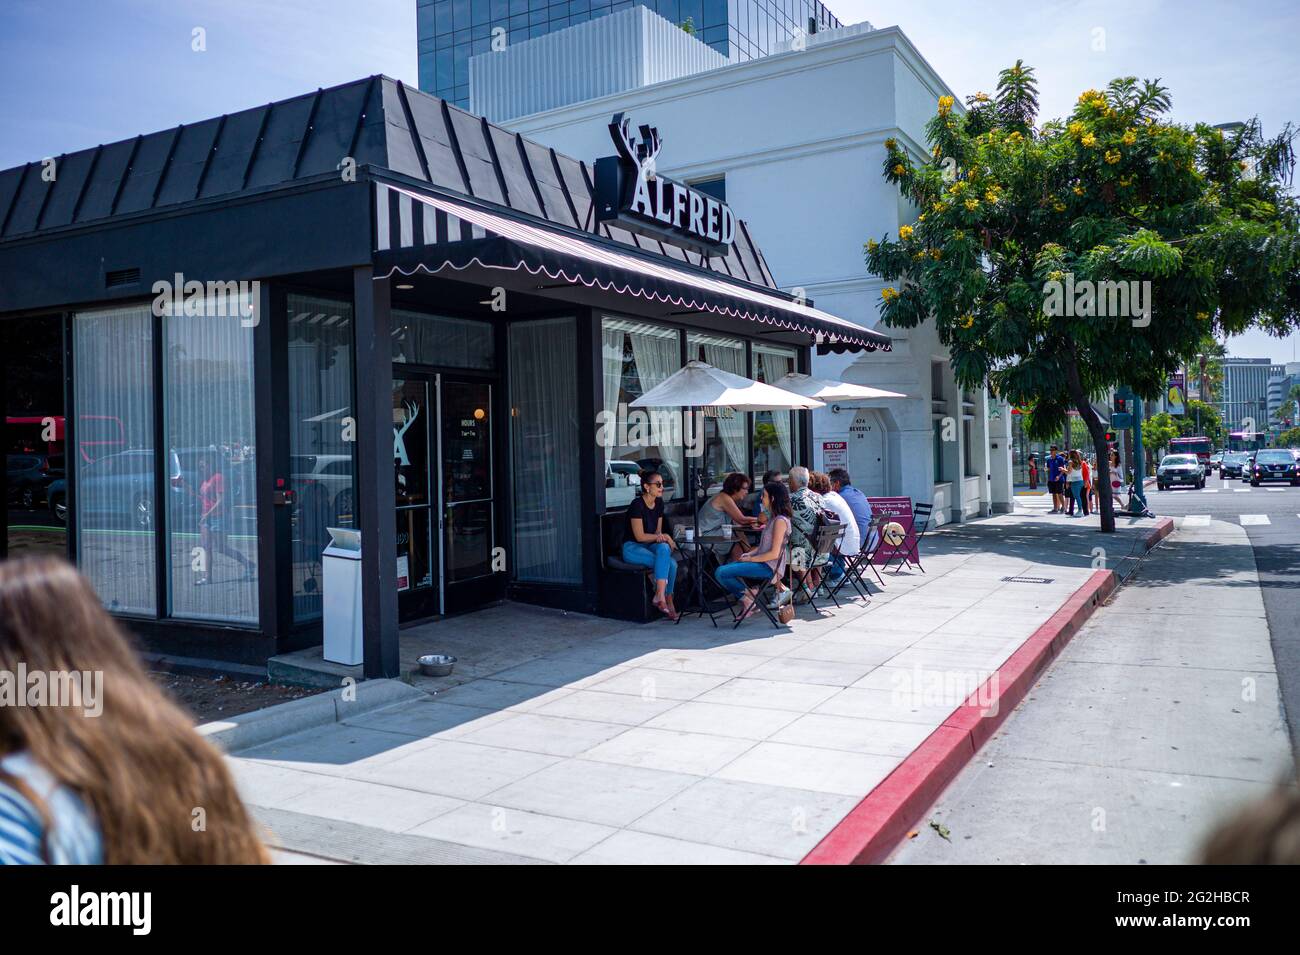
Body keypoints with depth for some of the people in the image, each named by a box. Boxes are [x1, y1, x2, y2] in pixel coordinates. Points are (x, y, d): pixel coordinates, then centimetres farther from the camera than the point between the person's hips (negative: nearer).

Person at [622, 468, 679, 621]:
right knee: (670, 563, -28)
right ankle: (668, 600, -22)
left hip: (650, 544, 6)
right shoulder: (637, 504, -18)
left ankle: (660, 595, -27)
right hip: (632, 547, -6)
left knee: (664, 548, -30)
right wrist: (662, 536, -16)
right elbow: (640, 536, -17)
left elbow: (657, 532, 10)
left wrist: (662, 538, -13)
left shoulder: (659, 503, 5)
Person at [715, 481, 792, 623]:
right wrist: (749, 553, 3)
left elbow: (774, 553, -19)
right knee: (720, 572, 3)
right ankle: (748, 599, 4)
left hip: (768, 566, -10)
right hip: (761, 562, 10)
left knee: (722, 573, -19)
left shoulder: (780, 521, -16)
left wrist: (750, 559, -12)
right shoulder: (773, 518, 15)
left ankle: (749, 594, -1)